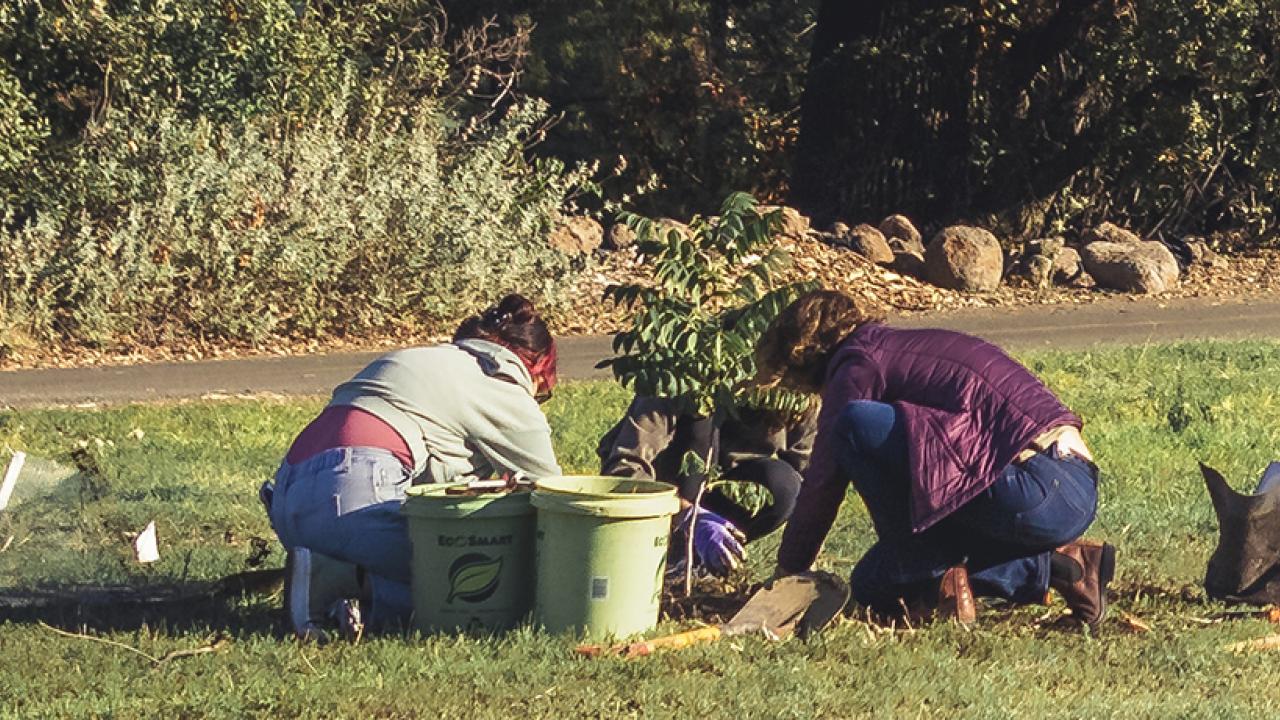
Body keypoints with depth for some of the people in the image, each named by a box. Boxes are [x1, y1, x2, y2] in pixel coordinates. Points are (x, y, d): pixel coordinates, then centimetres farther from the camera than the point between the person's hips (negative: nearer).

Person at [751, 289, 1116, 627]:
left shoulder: (857, 366, 0)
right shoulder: (906, 346, 27)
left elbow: (823, 482, 3)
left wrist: (788, 570, 15)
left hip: (1035, 488, -9)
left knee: (856, 425, -14)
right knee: (872, 584, 16)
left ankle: (937, 575, -5)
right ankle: (1050, 567, 9)